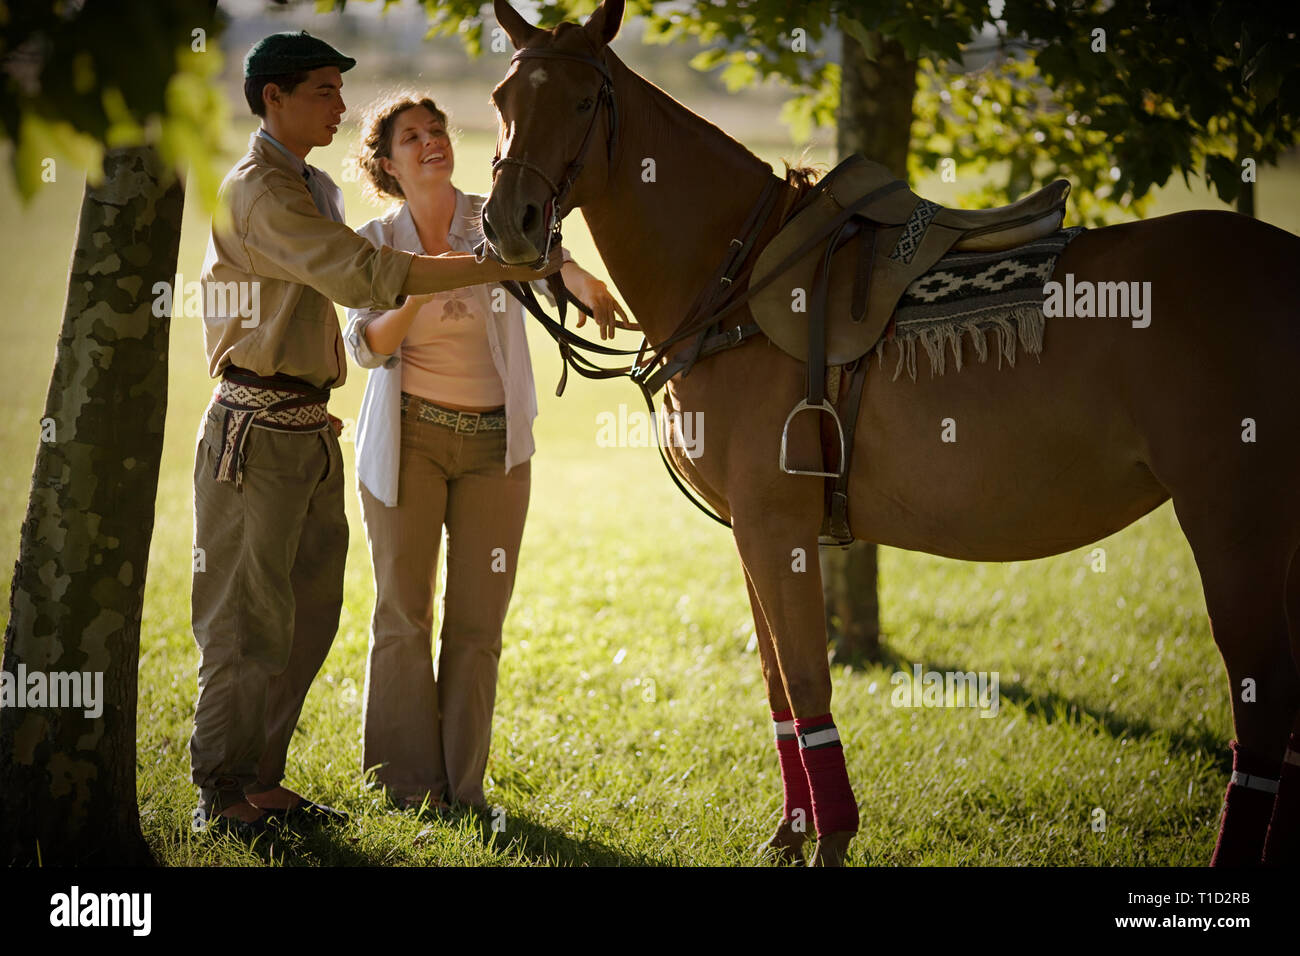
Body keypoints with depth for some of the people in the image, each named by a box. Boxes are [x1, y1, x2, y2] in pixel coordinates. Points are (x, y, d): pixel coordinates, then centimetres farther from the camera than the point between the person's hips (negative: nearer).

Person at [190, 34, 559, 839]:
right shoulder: (256, 191, -14)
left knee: (311, 614, 11)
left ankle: (260, 779, 20)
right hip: (257, 430, -9)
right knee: (250, 620, -3)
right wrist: (497, 267, -25)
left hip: (311, 429, 9)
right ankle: (222, 795, 7)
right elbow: (364, 275, -24)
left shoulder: (318, 190, 16)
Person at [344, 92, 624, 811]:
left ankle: (462, 785, 13)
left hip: (494, 442, 1)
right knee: (404, 613, 1)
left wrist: (592, 291, -44)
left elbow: (549, 260, -22)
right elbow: (366, 346, -11)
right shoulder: (377, 243, 0)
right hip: (408, 436, -1)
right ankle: (409, 783, 11)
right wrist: (419, 293, -29)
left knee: (478, 619, 4)